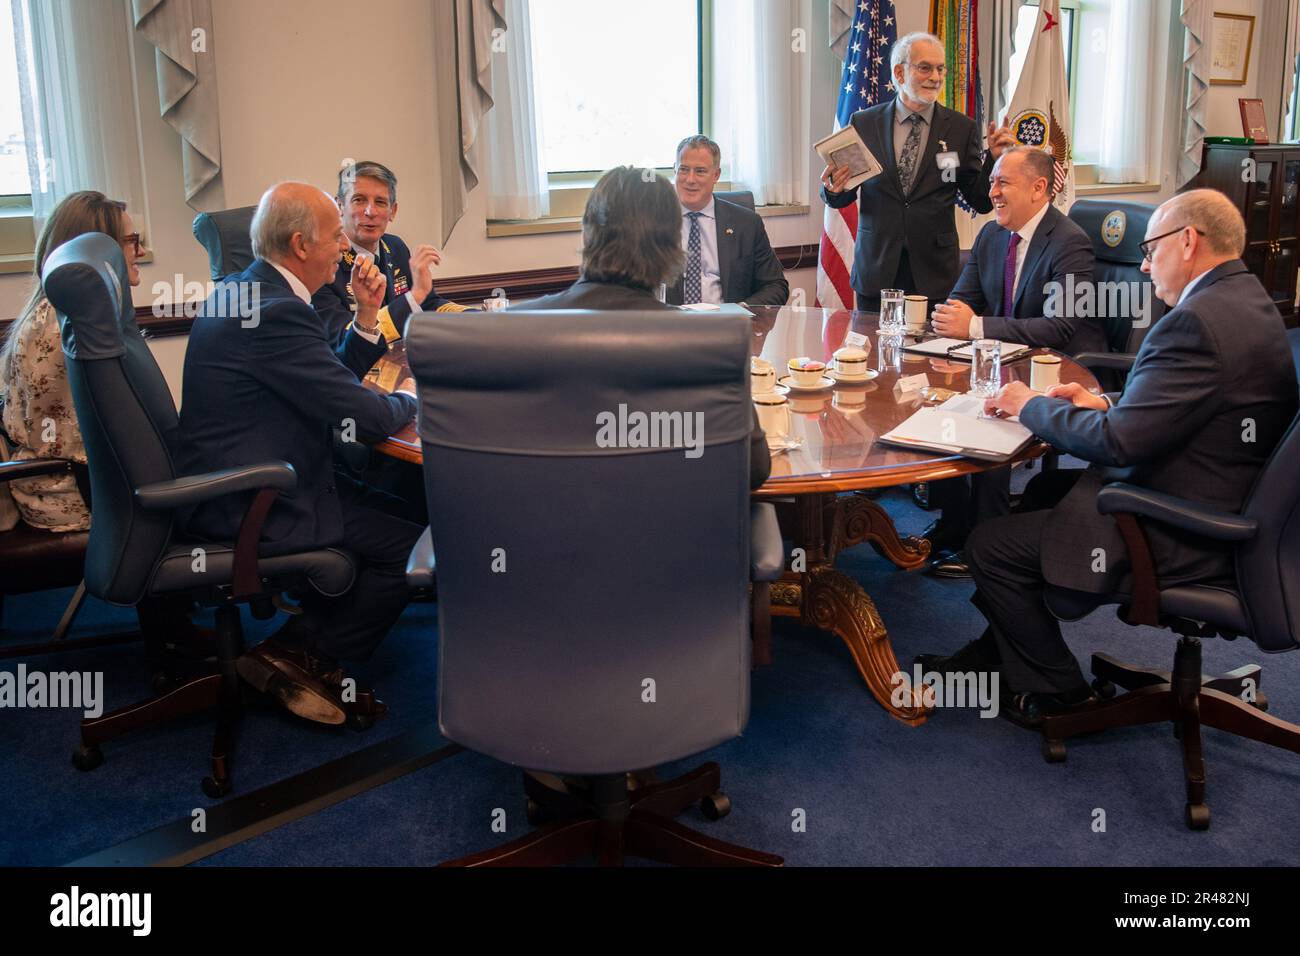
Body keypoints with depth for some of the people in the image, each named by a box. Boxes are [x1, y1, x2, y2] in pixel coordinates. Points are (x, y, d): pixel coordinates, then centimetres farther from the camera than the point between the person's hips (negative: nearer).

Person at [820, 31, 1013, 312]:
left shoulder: (961, 128, 3)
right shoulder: (864, 123, 3)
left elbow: (981, 202, 4)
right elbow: (841, 200, 7)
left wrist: (994, 158, -11)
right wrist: (833, 188, -15)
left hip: (935, 275, 0)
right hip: (876, 272, 0)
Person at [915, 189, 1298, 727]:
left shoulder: (1197, 320, -25)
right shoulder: (1246, 300, 7)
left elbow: (1118, 442, -25)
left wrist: (1031, 405, -10)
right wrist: (1107, 403, 5)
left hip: (1180, 541, -11)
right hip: (1224, 510, 11)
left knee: (991, 546, -4)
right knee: (1040, 493, 22)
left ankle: (1058, 693, 15)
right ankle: (994, 655, 31)